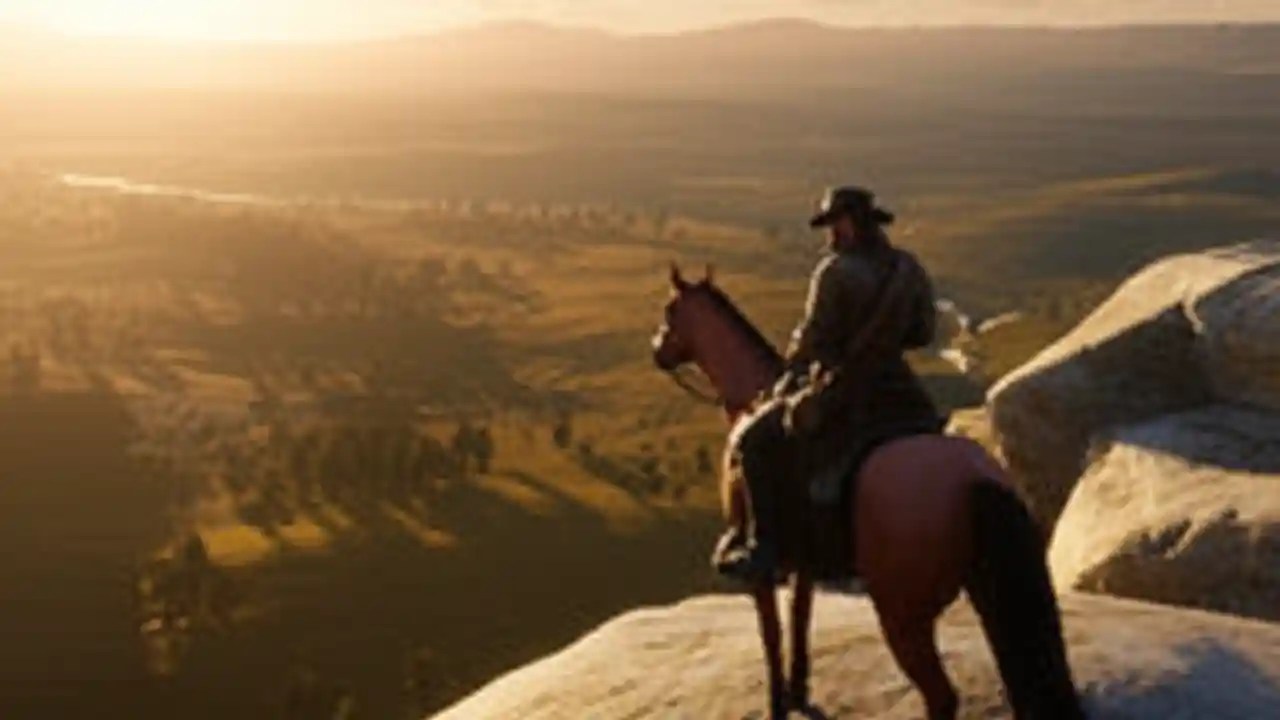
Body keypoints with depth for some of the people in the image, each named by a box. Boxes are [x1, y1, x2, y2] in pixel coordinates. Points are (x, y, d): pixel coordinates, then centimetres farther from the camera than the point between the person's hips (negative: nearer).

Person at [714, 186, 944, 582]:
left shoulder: (836, 271, -18)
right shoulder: (909, 269, 3)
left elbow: (812, 339, -14)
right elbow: (923, 333, 10)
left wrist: (790, 375, 4)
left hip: (839, 391, -7)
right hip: (894, 388, 7)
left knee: (753, 439, 2)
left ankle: (763, 547, -2)